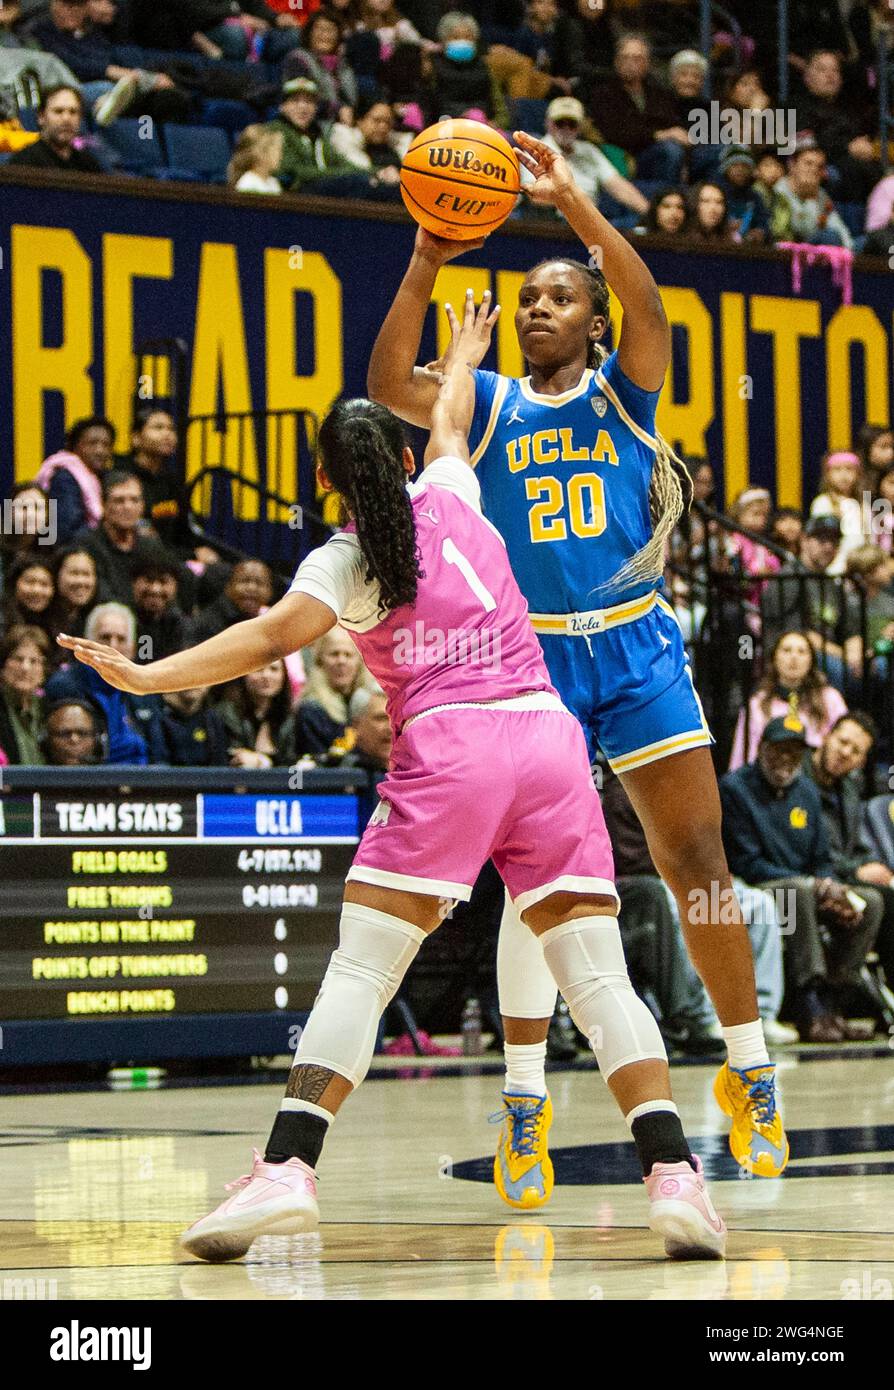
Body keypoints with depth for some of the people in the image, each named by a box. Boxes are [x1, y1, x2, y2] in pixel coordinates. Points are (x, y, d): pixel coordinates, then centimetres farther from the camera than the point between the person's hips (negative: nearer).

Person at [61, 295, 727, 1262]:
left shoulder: (342, 563, 5)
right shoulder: (449, 496, 17)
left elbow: (273, 636, -13)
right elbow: (449, 422, 40)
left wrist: (148, 677, -16)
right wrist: (462, 354, 59)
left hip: (446, 748, -4)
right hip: (550, 738, 4)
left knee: (359, 974, -2)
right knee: (599, 980, 1)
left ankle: (287, 1171, -14)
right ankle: (673, 1176, -10)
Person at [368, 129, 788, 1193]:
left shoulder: (621, 391, 6)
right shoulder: (489, 405, 8)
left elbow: (646, 304, -14)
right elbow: (389, 384, -10)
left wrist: (573, 200, -23)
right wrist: (426, 265, -20)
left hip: (636, 650, 0)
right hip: (530, 658, 0)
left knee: (697, 864, -1)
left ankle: (747, 1071, 11)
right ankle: (525, 1095, 4)